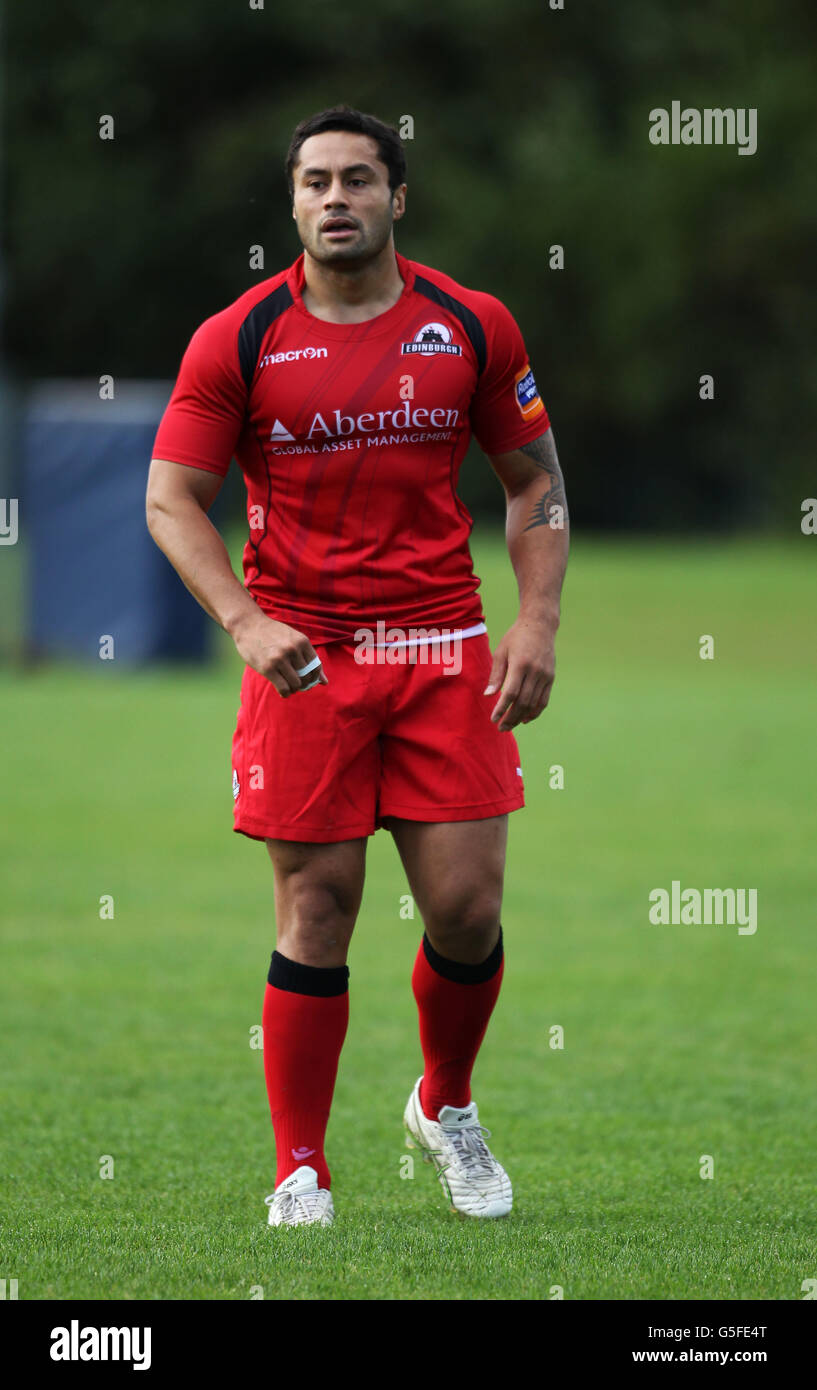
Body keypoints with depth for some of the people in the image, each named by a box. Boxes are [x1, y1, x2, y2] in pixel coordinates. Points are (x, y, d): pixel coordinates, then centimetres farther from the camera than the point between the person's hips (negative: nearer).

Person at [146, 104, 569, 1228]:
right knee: (317, 914, -3)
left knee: (468, 911, -2)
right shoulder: (237, 339, -1)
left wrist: (537, 624, 0)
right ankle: (301, 1174, 8)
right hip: (301, 659, -2)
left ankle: (446, 1109, 26)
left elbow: (534, 479, 12)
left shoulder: (473, 326, 4)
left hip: (444, 651, 2)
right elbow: (172, 499, 0)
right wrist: (246, 622, -15)